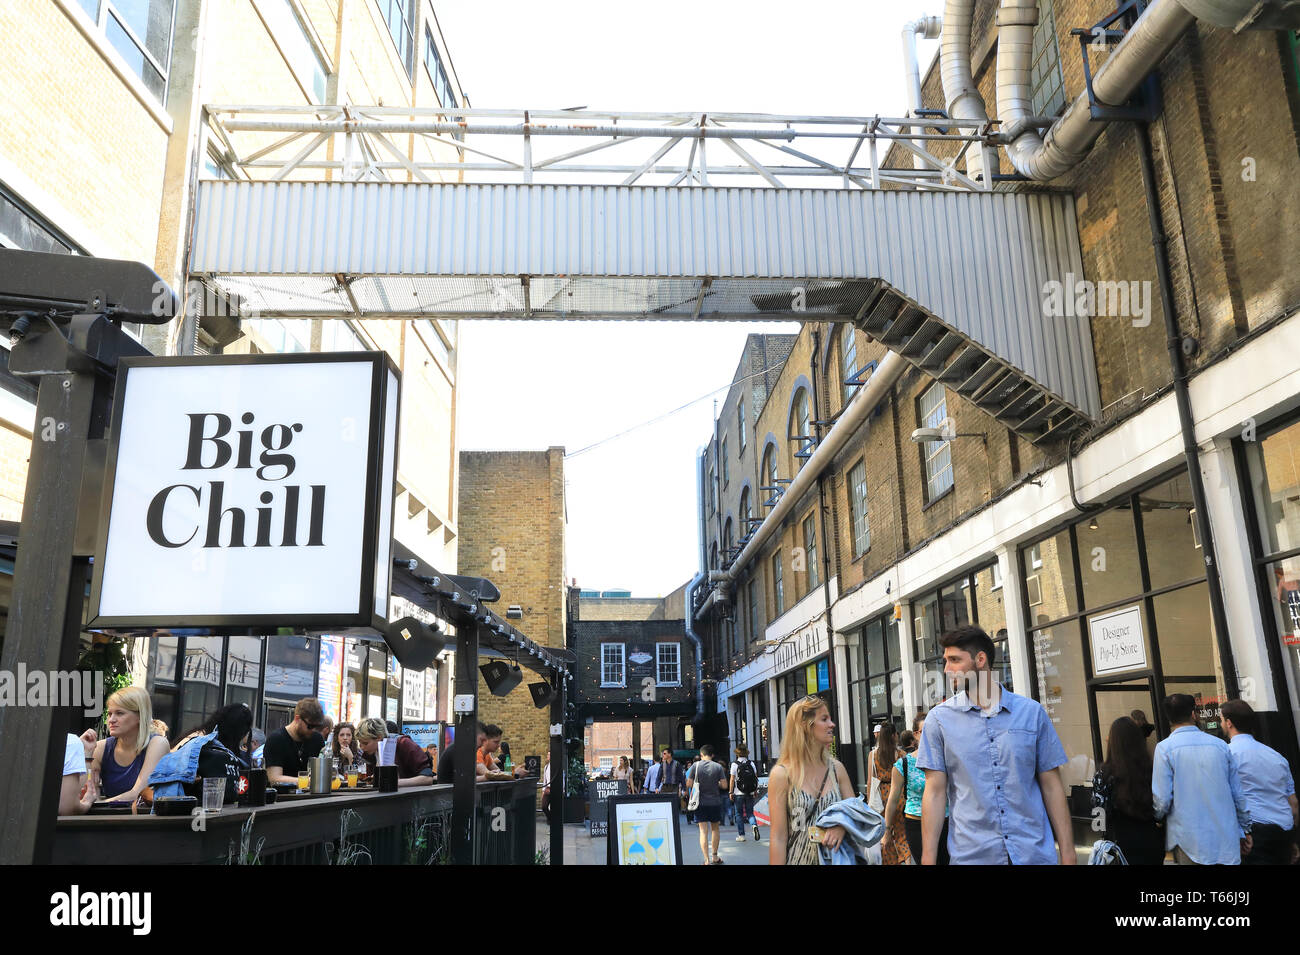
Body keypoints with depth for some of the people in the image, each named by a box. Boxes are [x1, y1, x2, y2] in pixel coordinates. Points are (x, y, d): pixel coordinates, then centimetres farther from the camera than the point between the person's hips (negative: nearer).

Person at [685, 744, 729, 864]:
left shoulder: (695, 766, -5)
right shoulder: (718, 767, -4)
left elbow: (689, 784, -7)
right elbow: (724, 785, -5)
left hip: (700, 802, -1)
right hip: (715, 802, 1)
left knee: (703, 831, 0)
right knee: (715, 828, 19)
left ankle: (707, 860, -7)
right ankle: (715, 857, 28)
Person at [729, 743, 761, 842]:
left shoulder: (735, 764, -6)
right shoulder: (751, 764, 3)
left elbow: (732, 779, -7)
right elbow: (756, 777, 6)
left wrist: (731, 792, -1)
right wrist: (756, 790, 15)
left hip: (739, 793, -3)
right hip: (750, 793, 3)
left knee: (739, 814, 8)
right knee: (750, 812, 11)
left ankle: (741, 835, 9)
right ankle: (754, 825, -18)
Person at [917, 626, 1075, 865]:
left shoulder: (1032, 712, 0)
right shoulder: (939, 718, -1)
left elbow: (1051, 786, 3)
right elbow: (935, 792, -2)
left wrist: (1067, 855, -2)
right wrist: (928, 860, -7)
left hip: (1035, 854, 0)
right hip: (971, 854, 0)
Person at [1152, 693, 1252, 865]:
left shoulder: (1164, 748, -7)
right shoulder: (1220, 745, 5)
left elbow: (1162, 799, -10)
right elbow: (1238, 795, 10)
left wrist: (1156, 818, 11)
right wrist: (1245, 830, 23)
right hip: (1226, 843, 4)